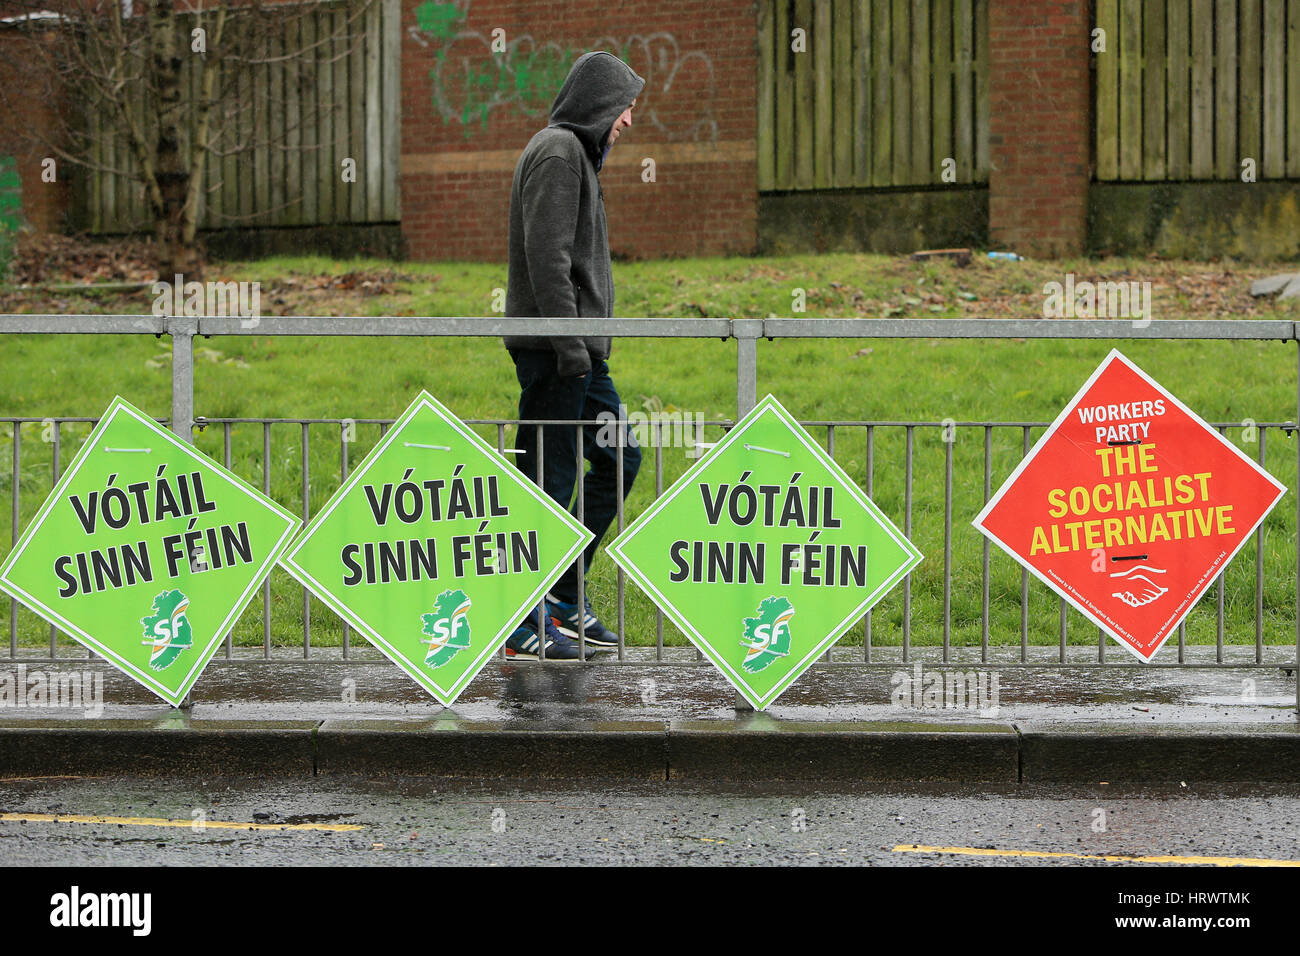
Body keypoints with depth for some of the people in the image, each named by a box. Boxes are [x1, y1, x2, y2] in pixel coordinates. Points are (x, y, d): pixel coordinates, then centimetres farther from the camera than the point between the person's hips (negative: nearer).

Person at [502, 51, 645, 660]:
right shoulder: (558, 152, -11)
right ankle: (523, 623, -3)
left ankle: (564, 595, 17)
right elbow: (546, 255, -20)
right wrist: (568, 343, -23)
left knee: (616, 459, 13)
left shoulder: (576, 153, 20)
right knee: (548, 476, -7)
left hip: (578, 351, 10)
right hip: (554, 351, -10)